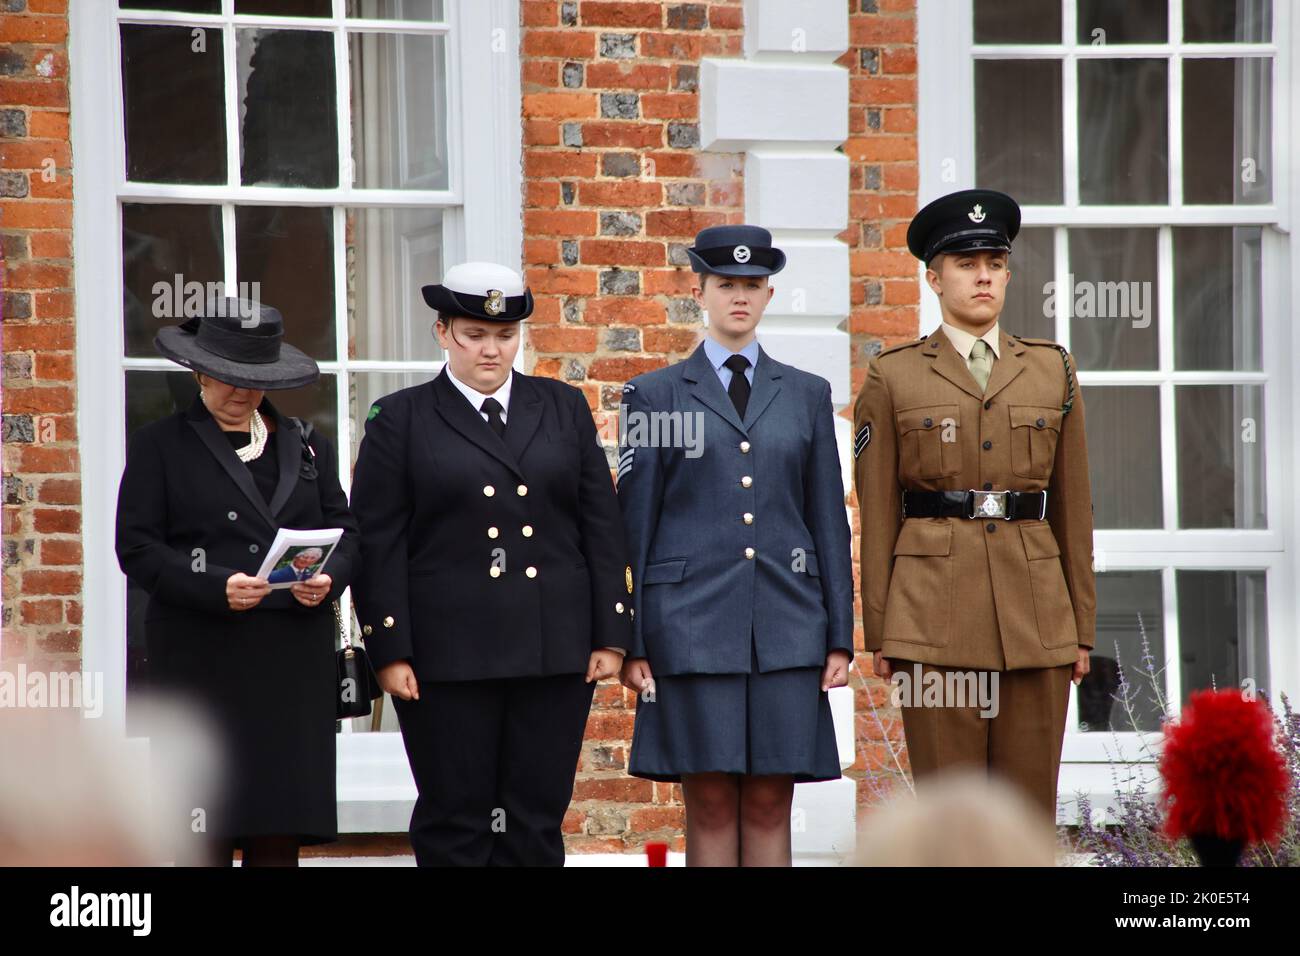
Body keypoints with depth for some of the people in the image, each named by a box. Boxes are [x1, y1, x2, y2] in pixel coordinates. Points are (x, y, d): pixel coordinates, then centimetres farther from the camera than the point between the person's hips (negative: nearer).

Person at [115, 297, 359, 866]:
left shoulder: (306, 447, 18)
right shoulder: (160, 446, 5)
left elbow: (345, 532, 17)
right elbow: (137, 549, -2)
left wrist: (328, 579, -6)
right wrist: (216, 588, -17)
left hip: (294, 660, 3)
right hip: (201, 661, -3)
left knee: (282, 833, 0)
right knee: (206, 838, -6)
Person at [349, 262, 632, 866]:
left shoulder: (564, 409, 11)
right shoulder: (400, 420, 4)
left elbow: (602, 526, 10)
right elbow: (377, 544, -1)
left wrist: (610, 633, 4)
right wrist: (389, 651, -8)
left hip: (556, 649, 2)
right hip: (447, 654, -2)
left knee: (538, 822, 3)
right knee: (454, 823, 0)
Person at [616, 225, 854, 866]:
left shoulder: (806, 395, 12)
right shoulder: (655, 396, 6)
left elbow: (830, 521, 11)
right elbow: (633, 524, 4)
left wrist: (840, 636, 5)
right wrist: (631, 643, -2)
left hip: (787, 626, 2)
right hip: (692, 624, -2)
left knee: (769, 807, 1)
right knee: (711, 807, -3)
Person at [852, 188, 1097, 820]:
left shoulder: (1052, 370, 12)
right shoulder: (893, 377, 5)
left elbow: (1073, 505, 13)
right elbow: (876, 514, 4)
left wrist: (1082, 625, 10)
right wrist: (879, 631, 0)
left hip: (1035, 613, 2)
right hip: (936, 611, -2)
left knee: (1030, 807, 2)